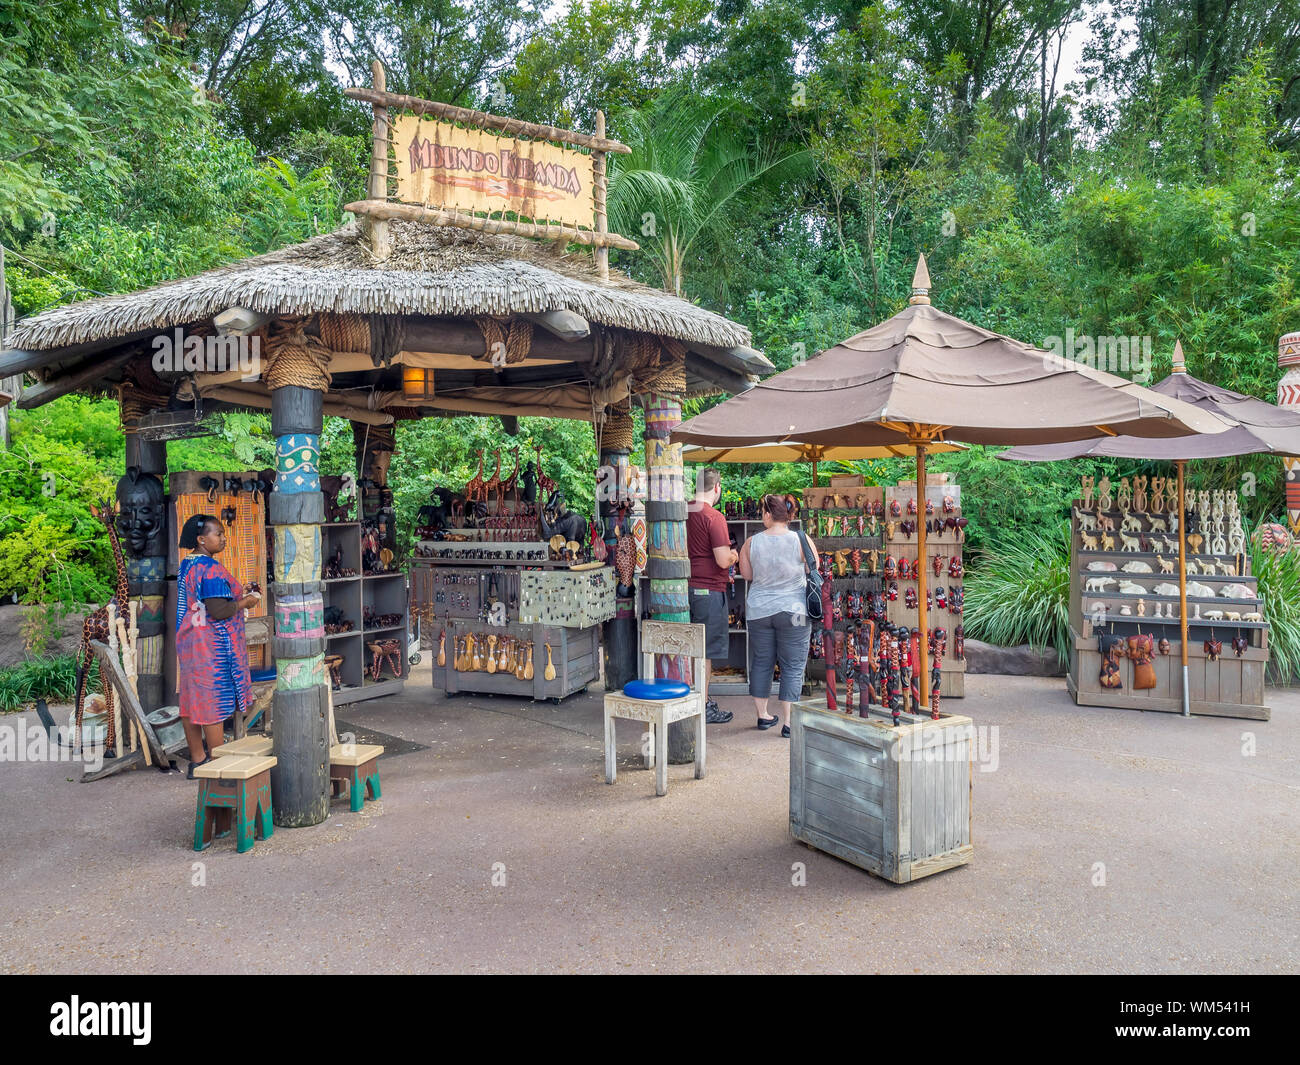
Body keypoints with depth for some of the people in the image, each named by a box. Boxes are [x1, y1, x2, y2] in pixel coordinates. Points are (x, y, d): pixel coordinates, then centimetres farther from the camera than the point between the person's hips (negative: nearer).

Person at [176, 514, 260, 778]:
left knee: (191, 700, 12)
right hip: (212, 646, -10)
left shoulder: (186, 565, 12)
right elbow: (218, 612, -24)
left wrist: (235, 596, 17)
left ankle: (197, 761, 22)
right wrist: (245, 602, -9)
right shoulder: (212, 569, -19)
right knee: (214, 703, -3)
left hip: (188, 640, 10)